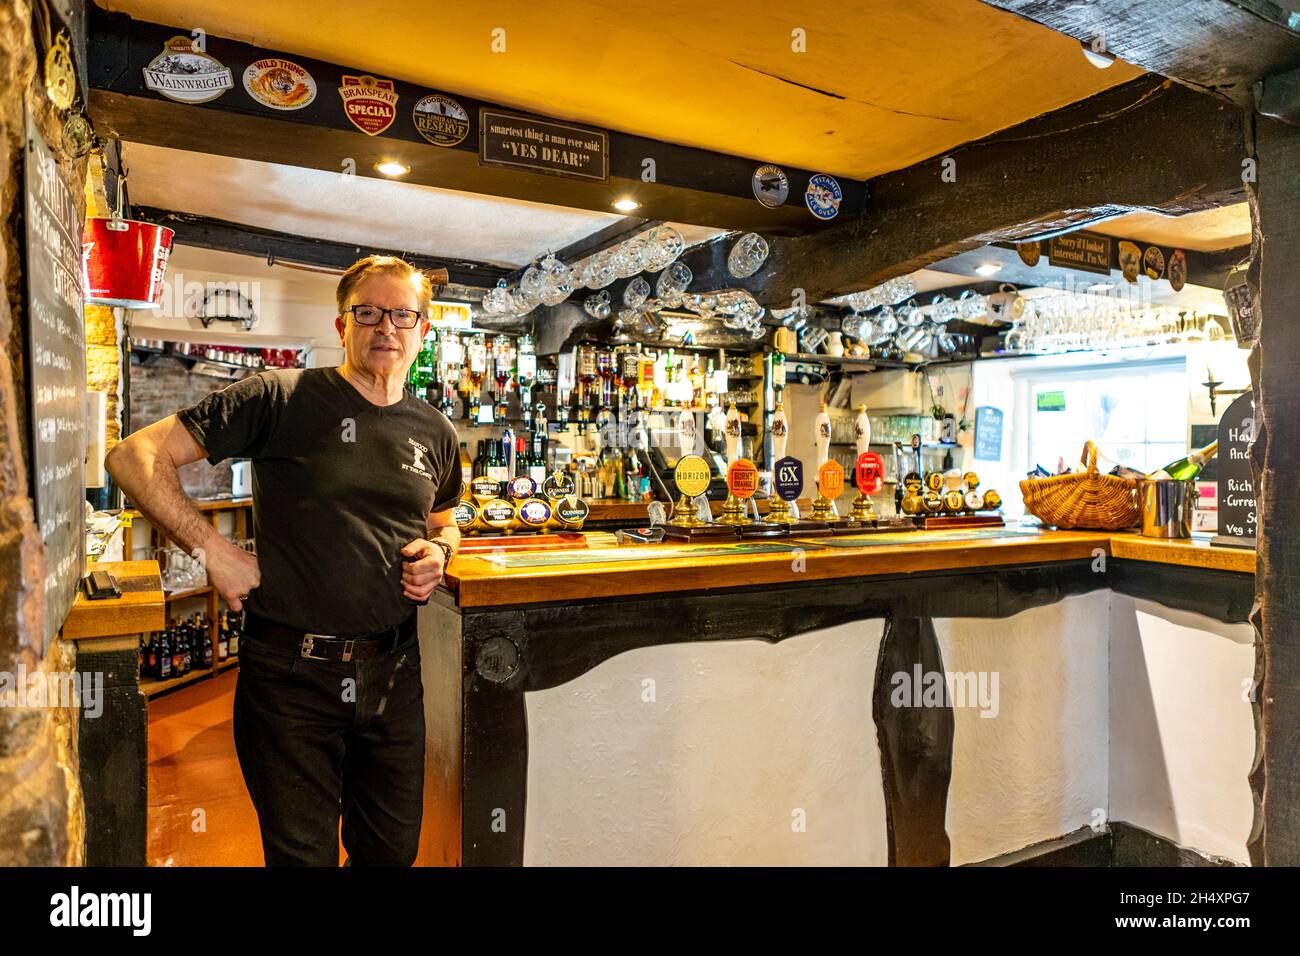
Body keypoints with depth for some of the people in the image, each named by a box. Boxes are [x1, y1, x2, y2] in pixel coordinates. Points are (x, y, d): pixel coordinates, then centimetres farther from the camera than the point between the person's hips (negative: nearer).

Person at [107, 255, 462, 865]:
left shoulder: (436, 432, 6)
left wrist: (438, 551, 1)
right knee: (301, 852, 13)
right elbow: (134, 457, -10)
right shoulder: (282, 397, -9)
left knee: (394, 846, 20)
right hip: (290, 673, -4)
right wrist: (212, 549, -17)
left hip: (392, 671, 5)